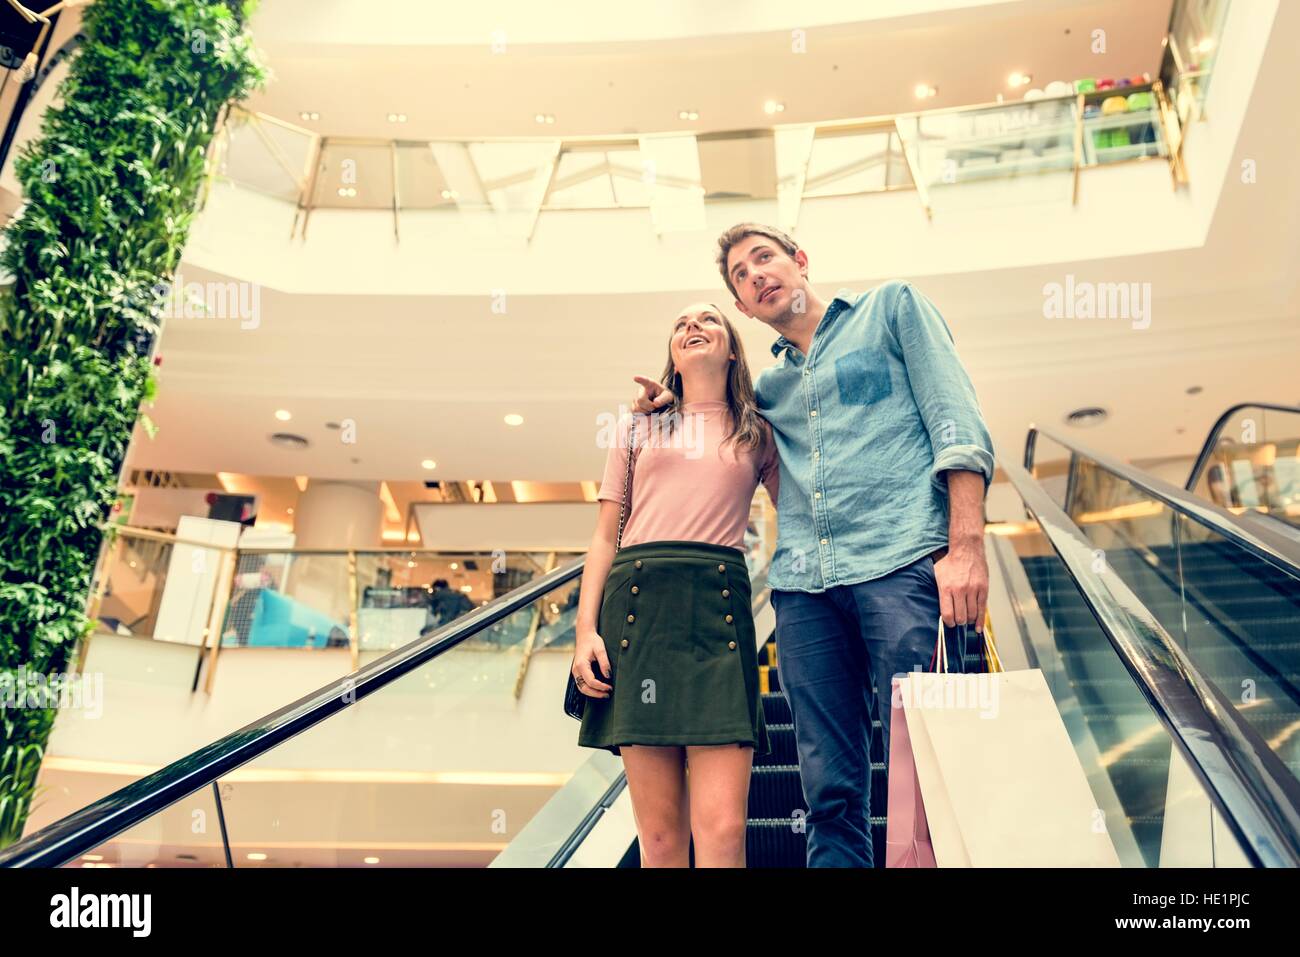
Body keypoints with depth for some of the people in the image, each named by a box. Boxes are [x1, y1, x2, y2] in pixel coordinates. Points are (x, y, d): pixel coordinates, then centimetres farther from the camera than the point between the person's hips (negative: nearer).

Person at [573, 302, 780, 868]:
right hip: (638, 607, 1)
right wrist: (585, 628, 0)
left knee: (722, 829, -12)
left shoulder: (757, 435, 19)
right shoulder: (637, 427, 19)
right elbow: (605, 535, 13)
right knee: (660, 833, 0)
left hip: (719, 609, 0)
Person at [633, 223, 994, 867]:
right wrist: (672, 403, 21)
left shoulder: (891, 307, 13)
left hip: (901, 564, -4)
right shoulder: (768, 385, 25)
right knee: (830, 788, 3)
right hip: (804, 586, 5)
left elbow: (956, 420, 1)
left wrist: (966, 546, -11)